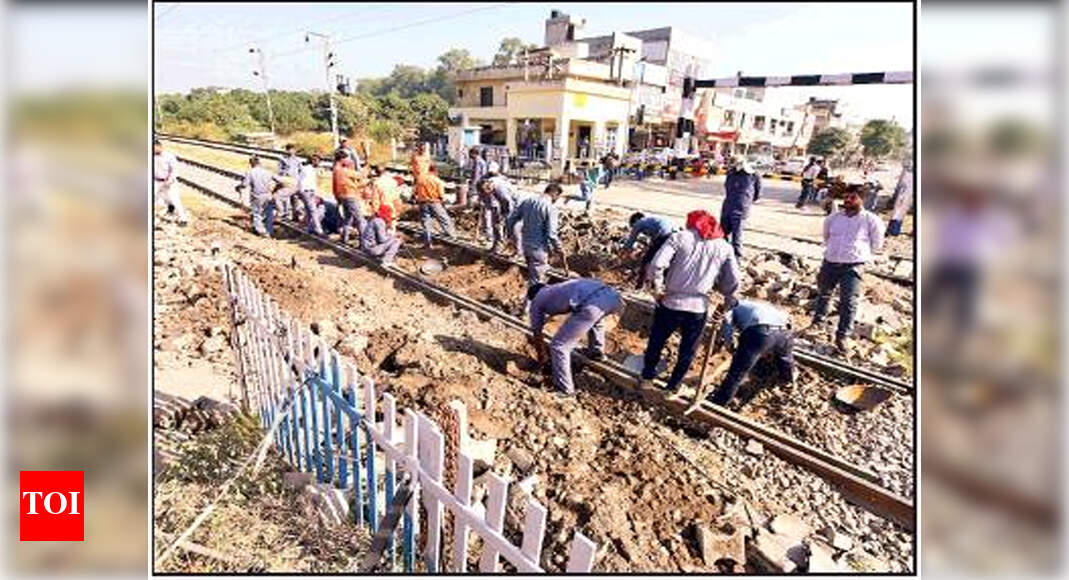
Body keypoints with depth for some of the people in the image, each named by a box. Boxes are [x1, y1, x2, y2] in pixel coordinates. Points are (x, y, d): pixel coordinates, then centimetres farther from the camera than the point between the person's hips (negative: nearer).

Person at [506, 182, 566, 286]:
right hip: (539, 249, -7)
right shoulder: (551, 208, -16)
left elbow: (509, 220, 6)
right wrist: (560, 251, -8)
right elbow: (551, 234, -21)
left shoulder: (527, 201, 4)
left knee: (532, 276, 24)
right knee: (536, 282, 4)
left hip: (526, 246, 7)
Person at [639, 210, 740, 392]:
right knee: (687, 352, 19)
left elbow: (657, 264, -15)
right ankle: (672, 387, 31)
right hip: (698, 309, 1)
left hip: (671, 303, -1)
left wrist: (657, 286, -3)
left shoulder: (680, 237, -3)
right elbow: (733, 282, 2)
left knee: (656, 342, 22)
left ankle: (646, 377, 39)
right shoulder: (724, 247, 6)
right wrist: (726, 298, 18)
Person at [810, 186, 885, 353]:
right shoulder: (833, 218, 4)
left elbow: (877, 244, 6)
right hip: (829, 263, 4)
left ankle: (842, 335, 2)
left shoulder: (871, 220, -5)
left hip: (852, 267, -4)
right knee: (823, 294, 20)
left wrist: (860, 254, 9)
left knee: (848, 302, -9)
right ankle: (817, 322, 41)